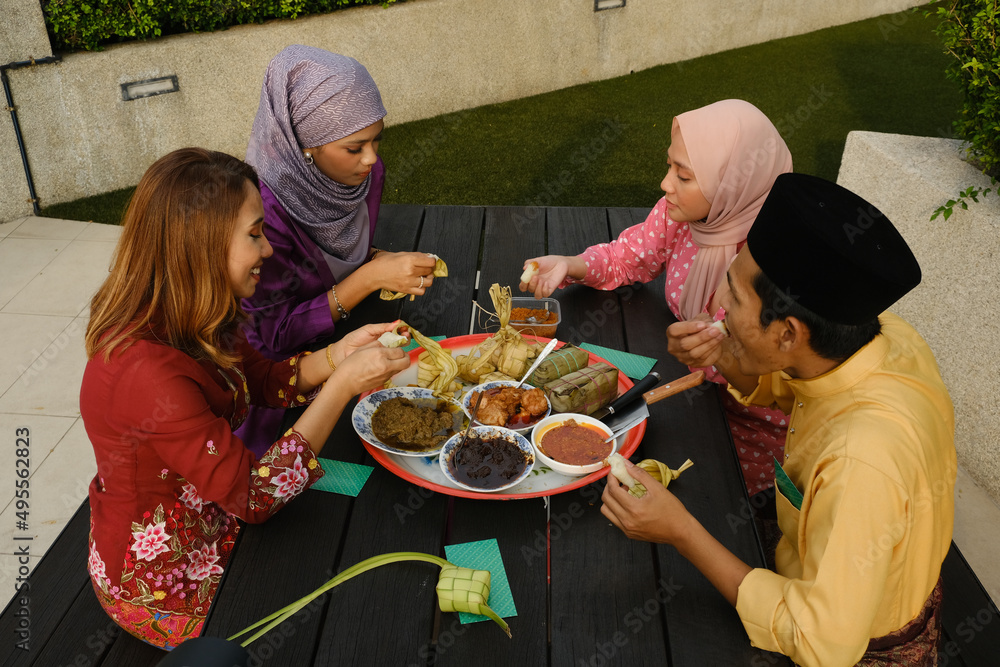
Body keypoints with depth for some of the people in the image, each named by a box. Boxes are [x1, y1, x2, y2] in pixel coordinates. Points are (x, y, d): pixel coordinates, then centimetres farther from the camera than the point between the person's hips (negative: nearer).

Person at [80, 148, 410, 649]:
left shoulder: (186, 322, -7)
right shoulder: (148, 372, -36)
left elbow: (262, 380, 5)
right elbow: (253, 495, -29)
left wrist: (335, 356, -14)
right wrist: (343, 385, -28)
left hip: (208, 524, 8)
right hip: (165, 587, -7)